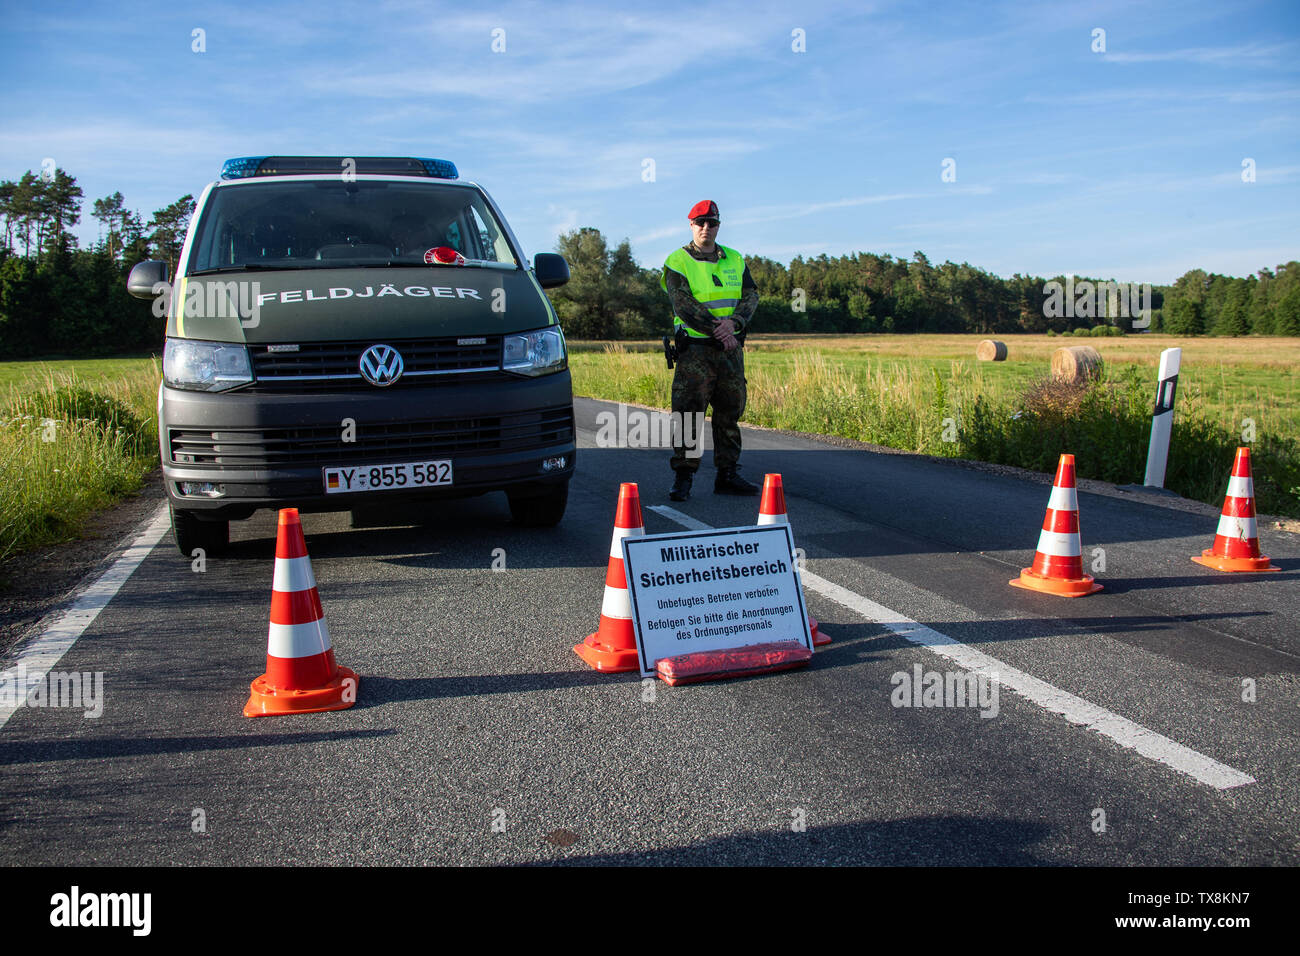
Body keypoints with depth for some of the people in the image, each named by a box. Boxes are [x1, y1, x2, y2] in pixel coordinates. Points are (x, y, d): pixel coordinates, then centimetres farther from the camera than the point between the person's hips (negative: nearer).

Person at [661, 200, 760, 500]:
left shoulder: (735, 260, 14)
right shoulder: (677, 261, -1)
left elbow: (750, 295, 3)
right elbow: (684, 305, -13)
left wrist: (734, 322, -16)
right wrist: (717, 330, -20)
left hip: (731, 349, 5)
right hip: (695, 349, -5)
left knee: (730, 411, 8)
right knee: (688, 414, -7)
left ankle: (727, 475, 17)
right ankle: (683, 478, 0)